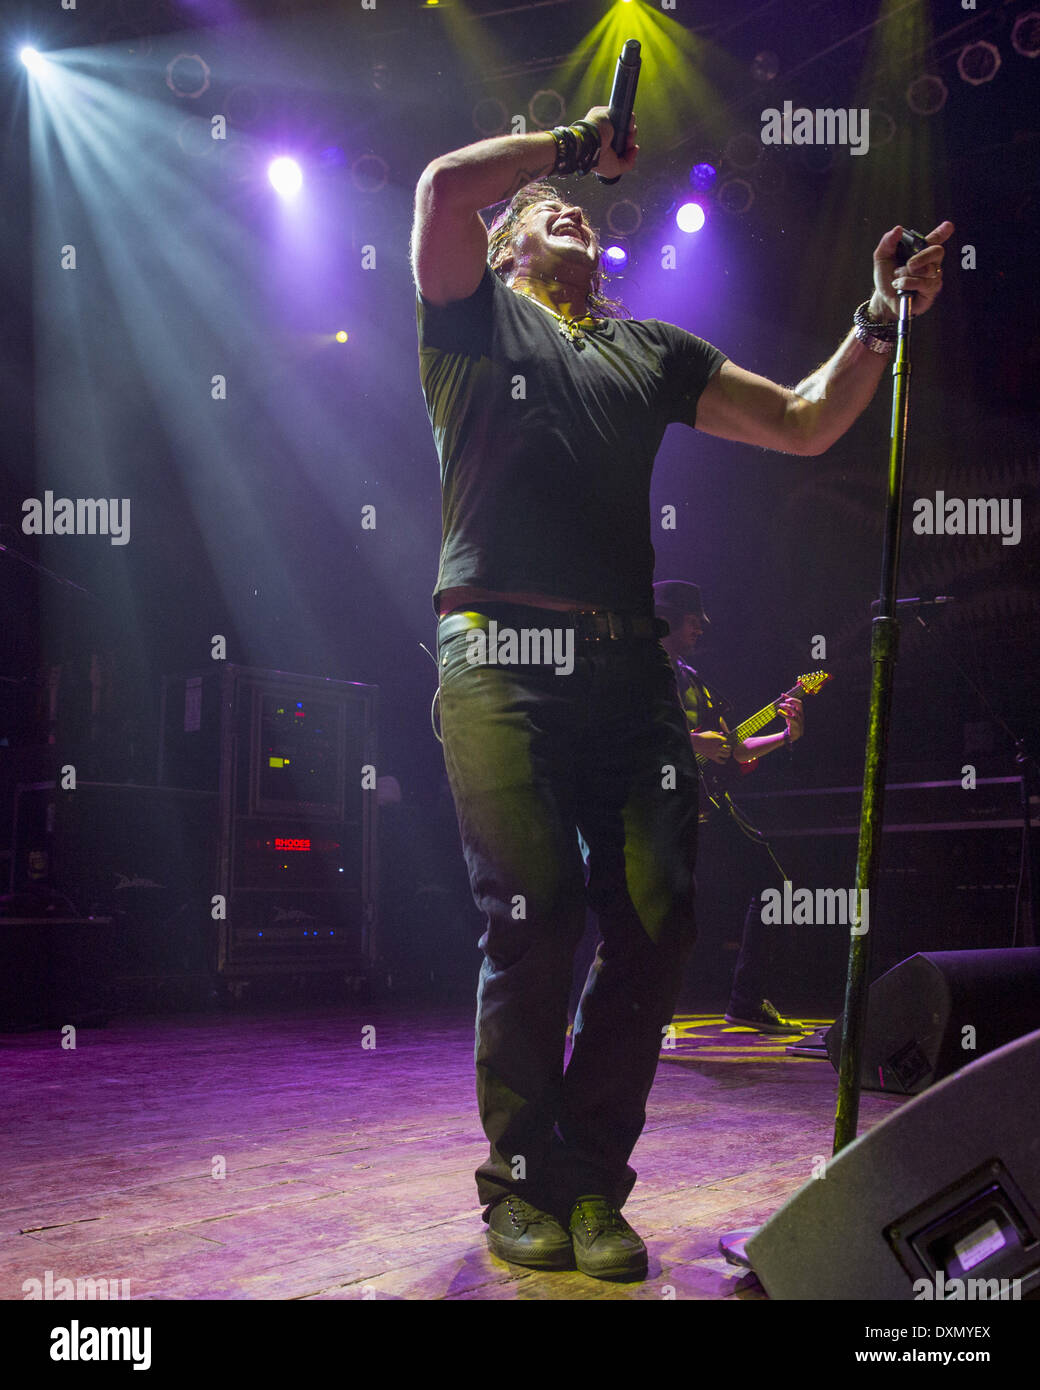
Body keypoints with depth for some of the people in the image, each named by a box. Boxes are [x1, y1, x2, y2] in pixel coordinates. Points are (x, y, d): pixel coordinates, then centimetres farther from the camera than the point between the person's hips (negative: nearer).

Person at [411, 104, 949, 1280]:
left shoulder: (651, 349, 27)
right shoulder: (477, 317, 16)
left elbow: (804, 423, 24)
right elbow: (442, 187, -4)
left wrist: (879, 321, 11)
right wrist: (575, 141, 10)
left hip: (629, 666, 4)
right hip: (504, 662, -4)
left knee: (657, 918, -5)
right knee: (533, 922, -8)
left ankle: (593, 1180, 11)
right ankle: (520, 1183, 10)